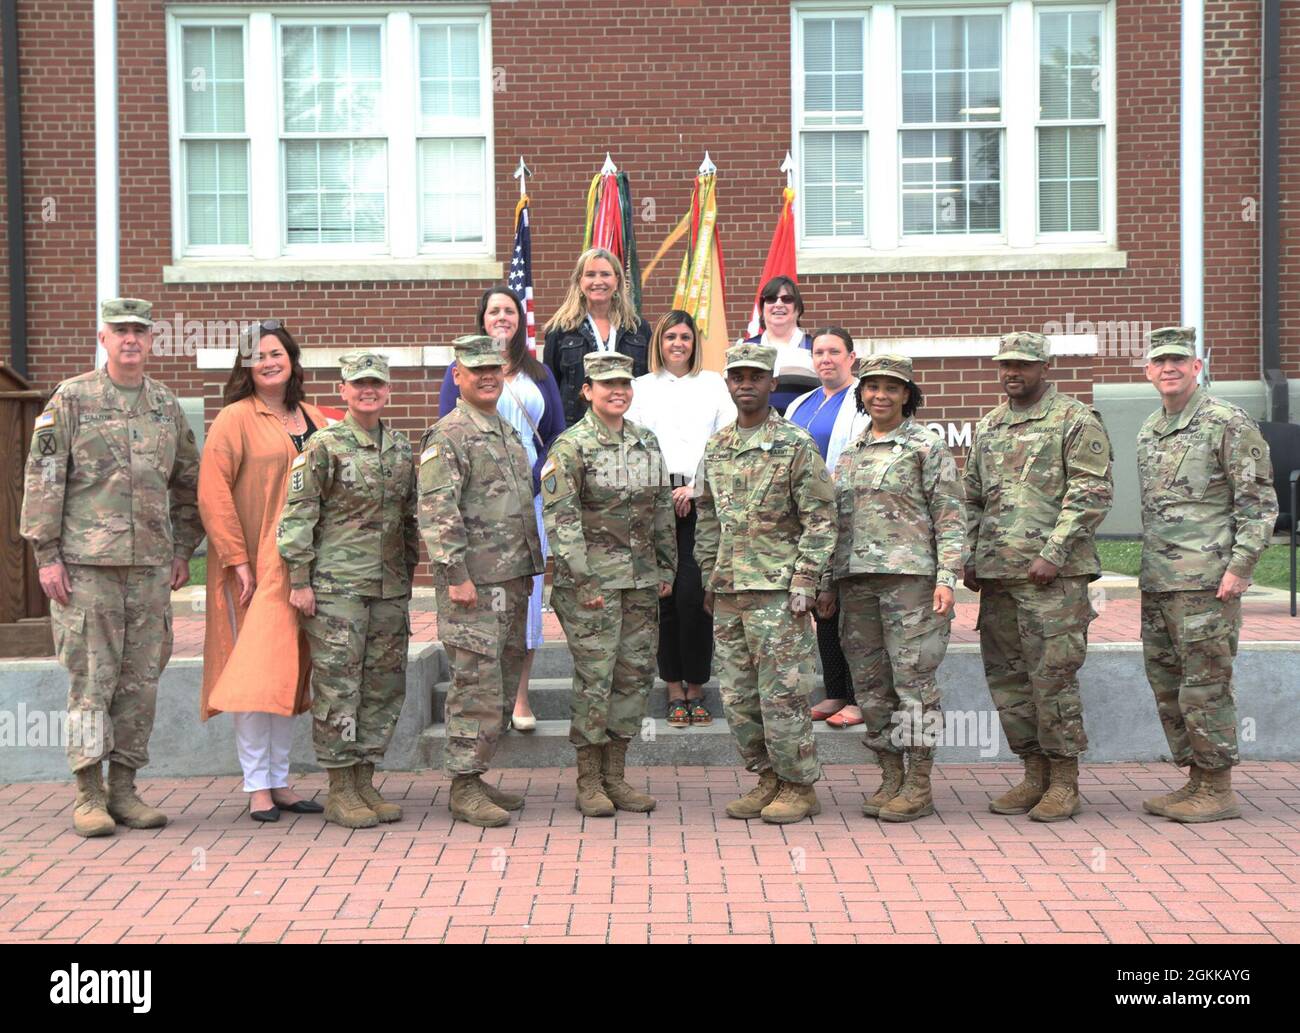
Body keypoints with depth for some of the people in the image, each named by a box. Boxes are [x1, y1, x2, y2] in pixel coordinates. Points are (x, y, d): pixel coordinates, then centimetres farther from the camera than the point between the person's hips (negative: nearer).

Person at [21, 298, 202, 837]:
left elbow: (187, 485, 18)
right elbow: (42, 480, -3)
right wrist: (46, 555, -8)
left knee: (141, 679, 6)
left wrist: (183, 551, 12)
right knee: (90, 678, -2)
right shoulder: (71, 399, 0)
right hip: (87, 563, -4)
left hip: (151, 565, 4)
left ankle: (124, 787, 15)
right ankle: (88, 793, 6)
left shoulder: (168, 405, 12)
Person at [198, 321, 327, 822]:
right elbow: (212, 492, -12)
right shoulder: (236, 418, -6)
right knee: (256, 672, -5)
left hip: (302, 563, 6)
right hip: (254, 565, -6)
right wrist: (237, 559, -16)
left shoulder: (312, 418, 12)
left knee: (289, 672, 10)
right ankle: (257, 787, 3)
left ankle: (280, 782, 18)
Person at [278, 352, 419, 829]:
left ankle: (364, 780, 19)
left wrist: (408, 577, 17)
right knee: (337, 686, -3)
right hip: (337, 585, -6)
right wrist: (299, 580, -10)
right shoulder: (324, 445, -5)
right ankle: (340, 790, 7)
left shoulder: (402, 449, 12)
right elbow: (297, 515, -7)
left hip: (390, 588, 6)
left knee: (385, 684, 8)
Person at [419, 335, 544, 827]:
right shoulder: (448, 436, -9)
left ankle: (476, 777, 21)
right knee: (476, 685, -7)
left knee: (502, 686, 12)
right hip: (475, 583, -9)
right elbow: (436, 512, -17)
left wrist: (531, 569, 21)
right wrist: (456, 575, -21)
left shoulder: (508, 433, 18)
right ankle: (464, 788, 1)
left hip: (514, 581, 9)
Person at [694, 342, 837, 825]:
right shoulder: (716, 447, 13)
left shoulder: (796, 445, -4)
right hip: (727, 591, 6)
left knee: (781, 693, -4)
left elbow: (821, 519, -7)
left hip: (776, 589, -6)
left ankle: (800, 785, 9)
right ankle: (768, 778, 22)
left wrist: (804, 581, -12)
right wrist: (709, 576, 15)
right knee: (737, 695, 9)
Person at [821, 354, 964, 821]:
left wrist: (946, 578, -12)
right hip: (857, 579, 6)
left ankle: (919, 786, 3)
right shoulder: (850, 452, 17)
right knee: (870, 683, 7)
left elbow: (951, 519, -3)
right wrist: (828, 583, 14)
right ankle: (890, 777, 17)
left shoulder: (928, 448, 1)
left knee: (913, 678, -5)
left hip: (910, 574, -6)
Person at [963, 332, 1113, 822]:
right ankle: (1034, 775, 20)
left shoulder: (1076, 421, -2)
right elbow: (972, 499, 23)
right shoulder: (987, 427, 18)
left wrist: (1053, 554, -16)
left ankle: (1064, 783, 5)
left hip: (1052, 574, -7)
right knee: (1007, 677, 9)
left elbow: (1092, 493, -10)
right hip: (995, 573, 7)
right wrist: (968, 559, 12)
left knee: (1053, 675, -6)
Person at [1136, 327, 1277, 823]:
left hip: (1206, 581, -8)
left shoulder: (1229, 424, -6)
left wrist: (1239, 566, -16)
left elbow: (1259, 501, -9)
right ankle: (1195, 780, 22)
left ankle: (1218, 791, 5)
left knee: (1204, 687, -5)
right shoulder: (1148, 432, 16)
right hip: (1157, 583, 8)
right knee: (1166, 686, 11)